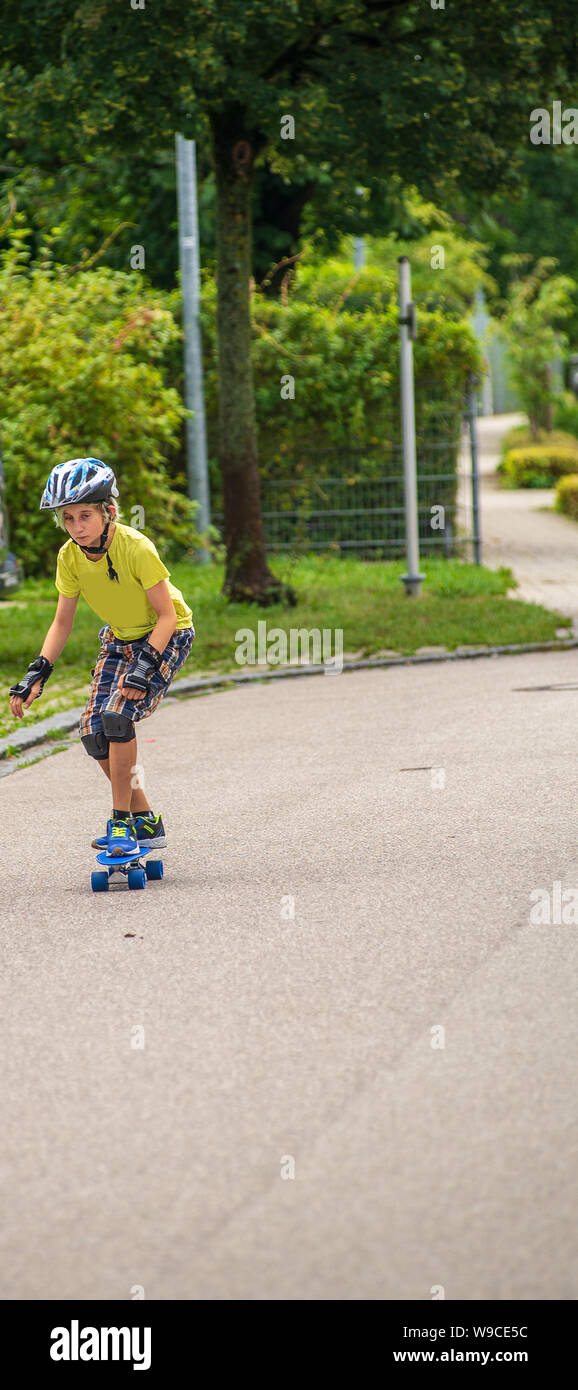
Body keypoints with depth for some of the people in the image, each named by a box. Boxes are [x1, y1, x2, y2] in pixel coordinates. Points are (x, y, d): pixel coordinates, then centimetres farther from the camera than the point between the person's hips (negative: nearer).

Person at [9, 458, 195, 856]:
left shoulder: (137, 548, -30)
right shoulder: (69, 557, -13)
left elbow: (167, 616, -24)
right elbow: (63, 623, -2)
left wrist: (145, 666, -35)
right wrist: (38, 673, -14)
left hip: (167, 636, -6)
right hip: (120, 639, 6)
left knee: (117, 716, -25)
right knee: (94, 733, -5)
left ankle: (122, 822, -14)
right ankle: (146, 822, 11)